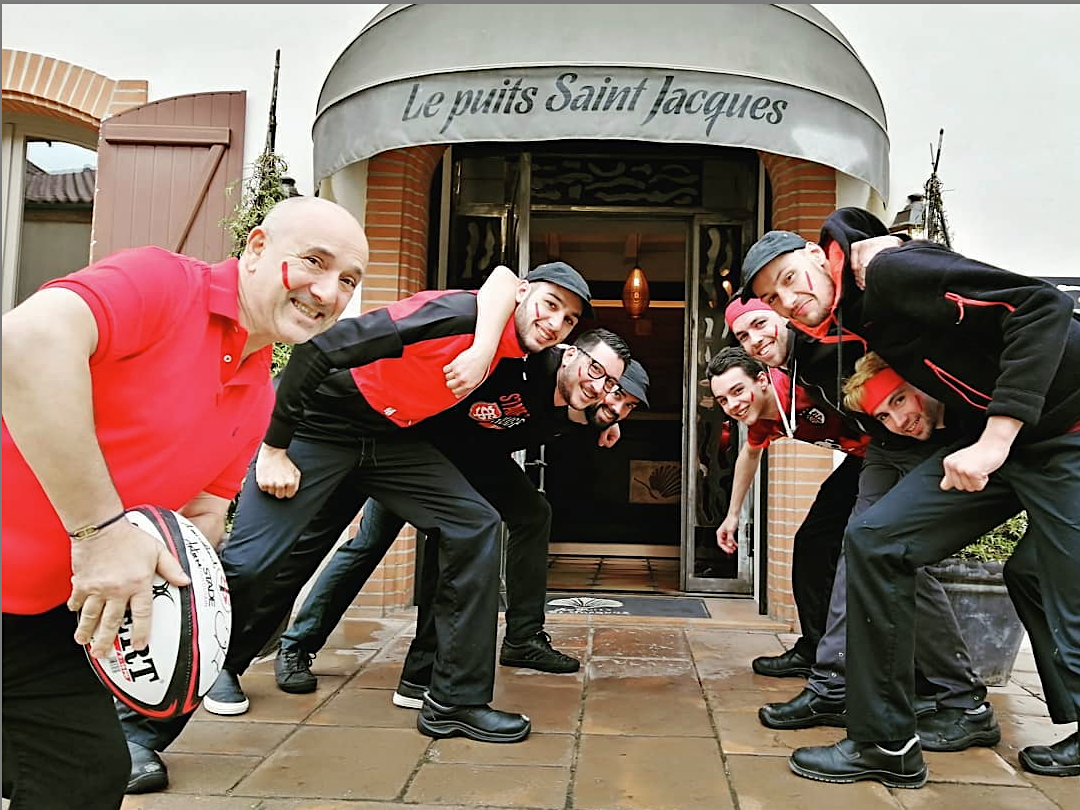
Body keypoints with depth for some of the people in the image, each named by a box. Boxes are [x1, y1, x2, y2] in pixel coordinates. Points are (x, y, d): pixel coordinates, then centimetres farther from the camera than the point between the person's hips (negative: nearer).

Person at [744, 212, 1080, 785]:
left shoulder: (891, 269, -19)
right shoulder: (853, 314, 7)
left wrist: (996, 439, -28)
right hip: (987, 438, 8)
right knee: (873, 540, -5)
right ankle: (886, 744, 2)